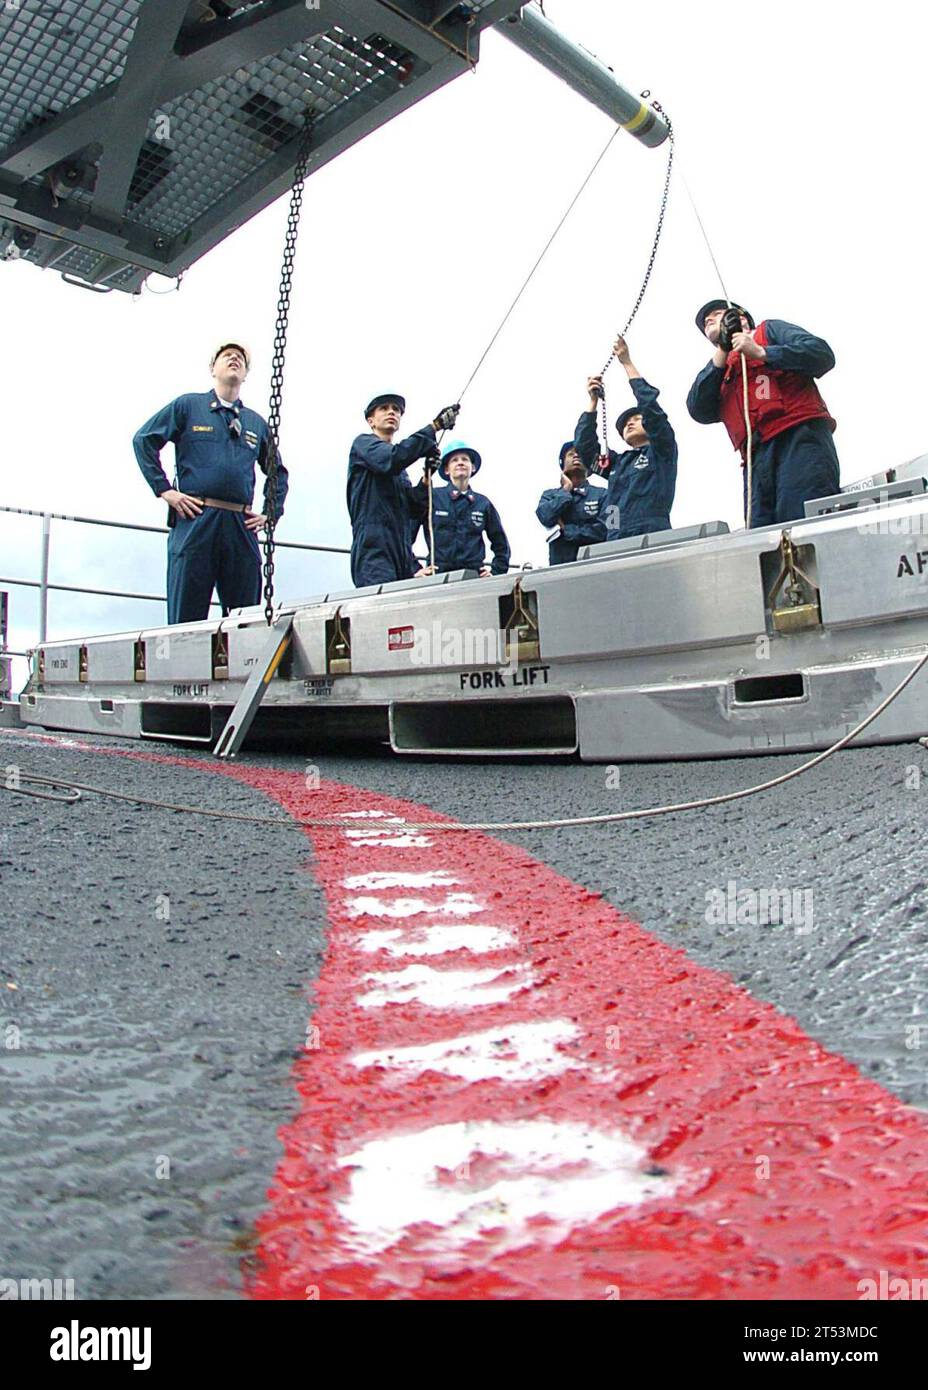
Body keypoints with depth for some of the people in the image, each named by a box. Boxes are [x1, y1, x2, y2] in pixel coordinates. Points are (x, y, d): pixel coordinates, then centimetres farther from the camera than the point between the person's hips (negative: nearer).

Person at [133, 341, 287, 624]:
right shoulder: (188, 406, 12)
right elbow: (143, 440, 7)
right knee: (186, 619, -6)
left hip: (242, 526, 3)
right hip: (195, 519, -3)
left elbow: (278, 473, 30)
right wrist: (164, 489, -2)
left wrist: (270, 514, 16)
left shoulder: (257, 423, 22)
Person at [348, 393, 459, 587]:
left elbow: (412, 510, 20)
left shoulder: (400, 468, 29)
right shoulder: (363, 443, 9)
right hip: (373, 548, -7)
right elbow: (392, 459, -15)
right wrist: (434, 426, -16)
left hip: (403, 553, 7)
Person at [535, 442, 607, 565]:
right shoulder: (550, 494, 17)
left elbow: (604, 529, -5)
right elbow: (546, 518, -4)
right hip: (560, 564, 1)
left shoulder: (602, 494, 10)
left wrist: (564, 530, -3)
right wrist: (566, 489, 5)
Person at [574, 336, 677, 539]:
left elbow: (650, 406, 4)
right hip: (615, 542, 5)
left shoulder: (662, 451, 16)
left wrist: (627, 363, 11)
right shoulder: (617, 462, 28)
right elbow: (584, 445, 21)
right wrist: (594, 400, 22)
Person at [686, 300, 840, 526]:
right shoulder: (719, 374, 33)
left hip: (799, 439, -4)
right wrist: (720, 355, 11)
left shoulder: (769, 329, 22)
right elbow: (699, 412, 12)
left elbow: (822, 354, 7)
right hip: (756, 459, 5)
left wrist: (761, 353, 2)